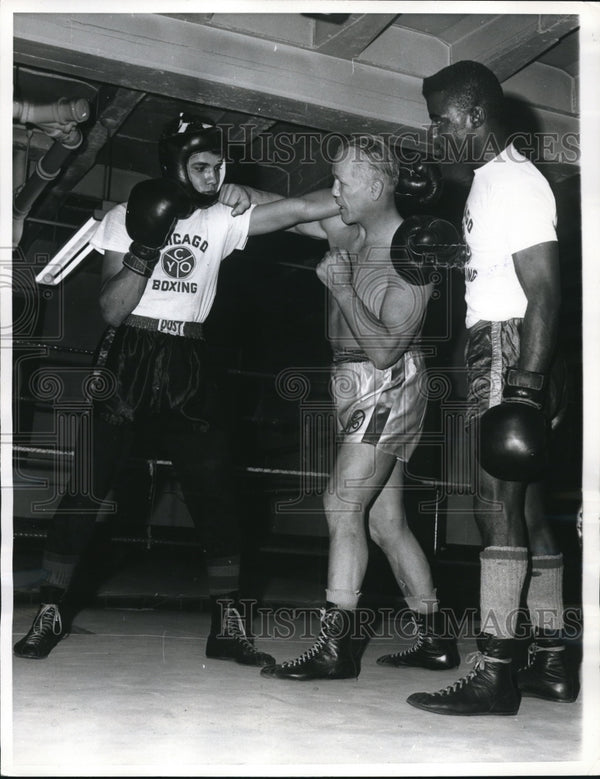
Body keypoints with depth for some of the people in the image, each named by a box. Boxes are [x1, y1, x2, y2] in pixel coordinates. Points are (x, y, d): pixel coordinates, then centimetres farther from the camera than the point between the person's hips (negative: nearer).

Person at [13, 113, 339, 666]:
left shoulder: (222, 221, 5)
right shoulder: (127, 217, -1)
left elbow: (303, 208, -3)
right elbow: (112, 310, -7)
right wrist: (146, 247, -19)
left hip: (188, 369, 3)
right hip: (127, 361, -2)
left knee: (217, 493, -2)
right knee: (86, 487, -4)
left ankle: (227, 624, 7)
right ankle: (51, 612, 10)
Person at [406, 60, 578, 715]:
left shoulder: (515, 181, -8)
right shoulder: (490, 180, 22)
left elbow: (544, 291, -17)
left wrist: (526, 384, -24)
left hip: (509, 349, -10)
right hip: (493, 349, 10)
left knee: (498, 503, -13)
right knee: (525, 509, 10)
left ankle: (493, 673, -12)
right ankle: (550, 662, 16)